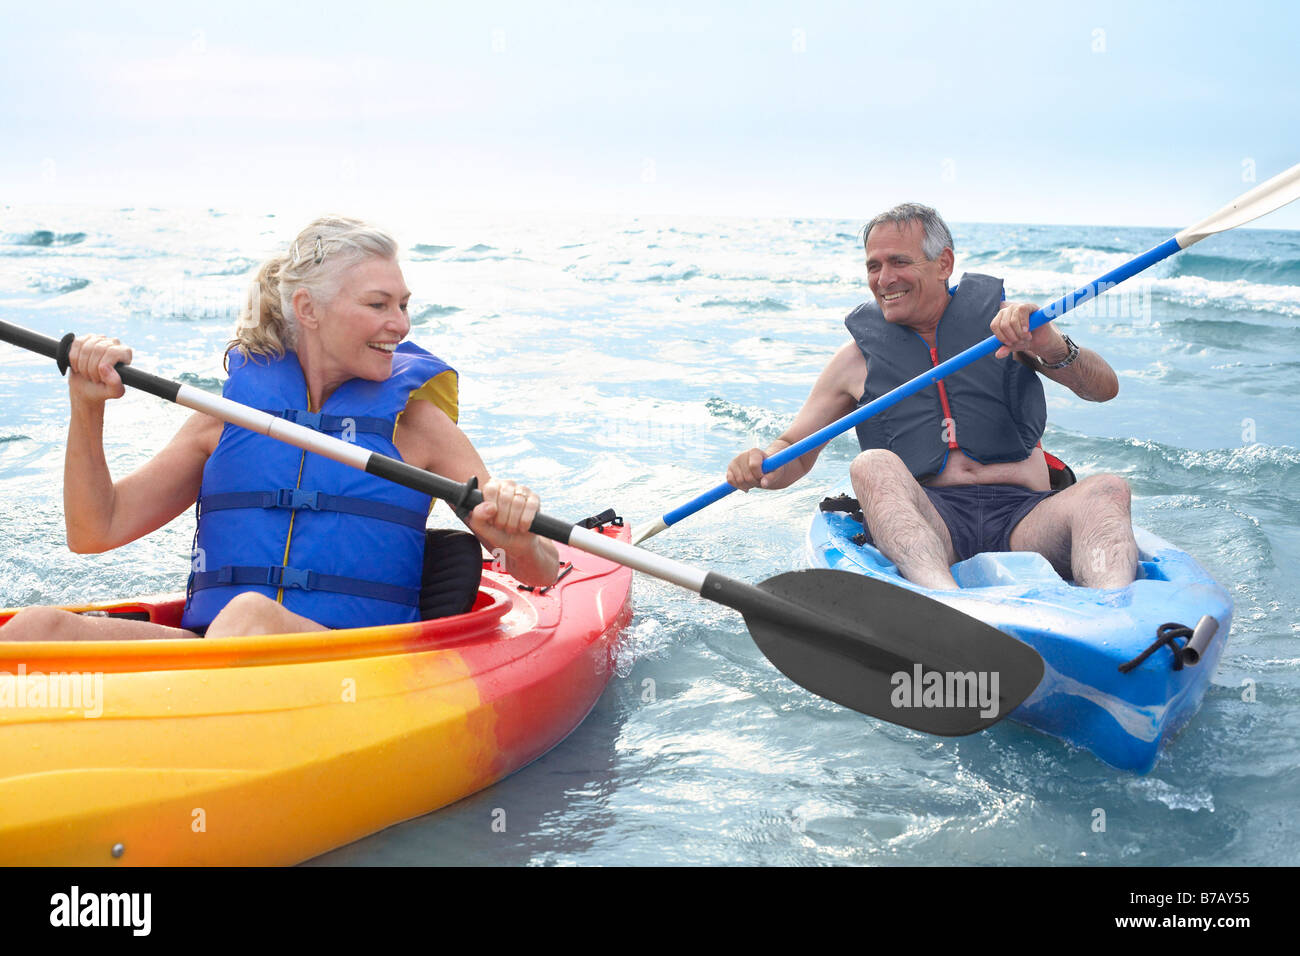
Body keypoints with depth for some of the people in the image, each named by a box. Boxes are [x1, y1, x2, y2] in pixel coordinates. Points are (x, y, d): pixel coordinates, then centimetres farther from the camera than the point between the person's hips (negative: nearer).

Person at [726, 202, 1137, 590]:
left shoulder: (1005, 324, 13)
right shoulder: (857, 359, 15)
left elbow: (1105, 388, 2)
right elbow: (795, 451, 19)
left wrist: (1050, 347, -20)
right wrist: (761, 467, -6)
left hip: (1023, 519, 1)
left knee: (1107, 489, -26)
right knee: (873, 465, -29)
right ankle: (946, 602, -55)